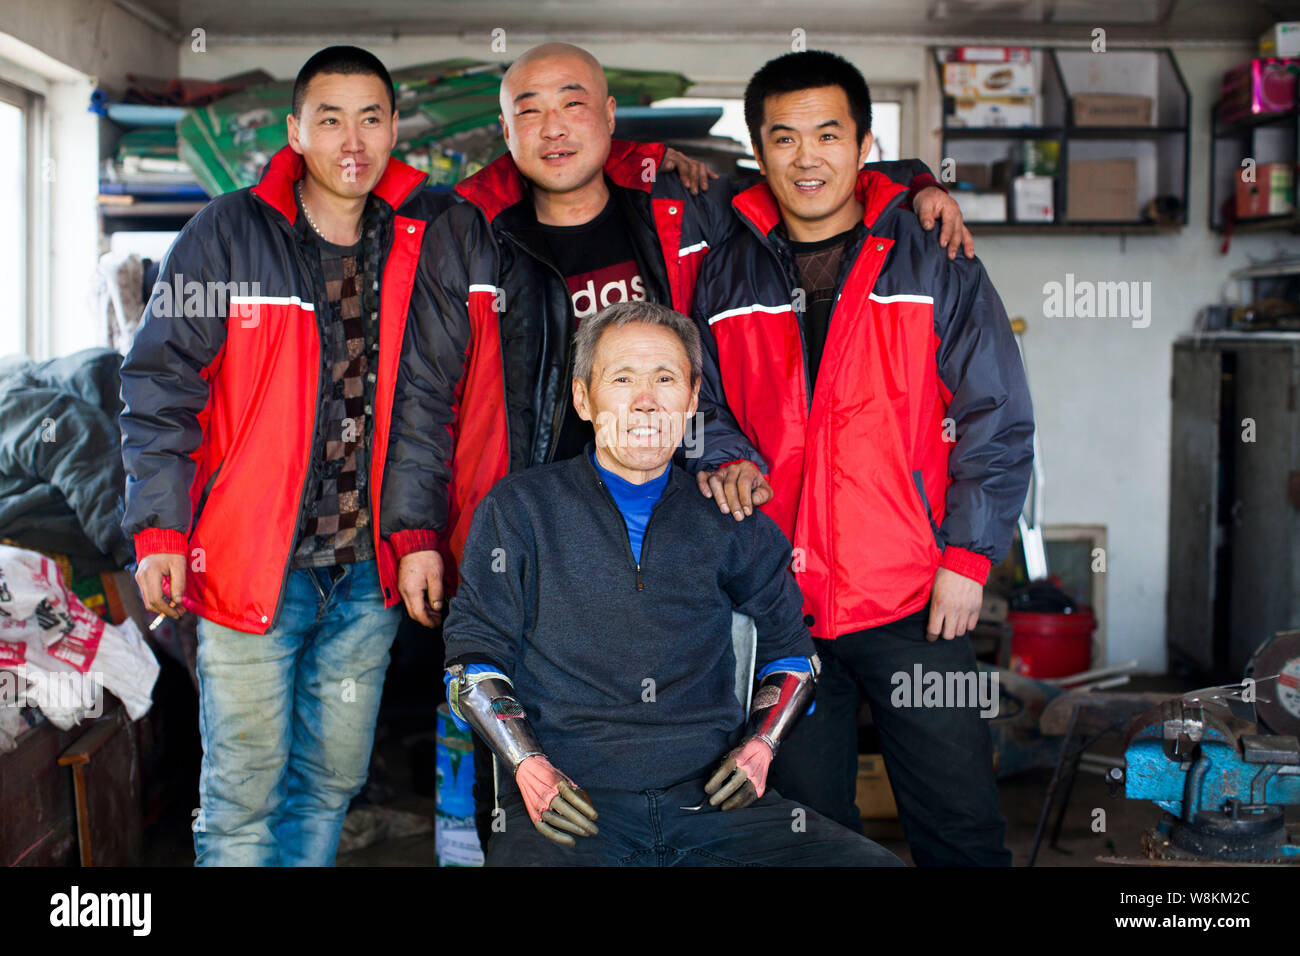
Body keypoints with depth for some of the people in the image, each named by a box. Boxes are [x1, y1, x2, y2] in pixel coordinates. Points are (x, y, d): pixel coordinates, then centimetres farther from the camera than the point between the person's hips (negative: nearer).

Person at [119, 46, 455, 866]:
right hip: (253, 561, -3)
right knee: (242, 798, 1)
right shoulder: (229, 234, -3)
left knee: (331, 782, 14)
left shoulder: (422, 237, 5)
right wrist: (161, 527, -11)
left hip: (368, 571, 4)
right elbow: (160, 384, -2)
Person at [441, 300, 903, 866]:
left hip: (713, 797, 3)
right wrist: (528, 767, -8)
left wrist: (759, 747, 6)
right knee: (527, 852, -37)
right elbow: (475, 651, 7)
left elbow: (788, 644, 24)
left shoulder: (728, 521, 13)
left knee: (874, 863, -19)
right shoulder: (519, 509, 8)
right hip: (570, 802, -2)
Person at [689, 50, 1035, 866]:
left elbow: (997, 422, 0)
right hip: (780, 608, 2)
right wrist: (723, 457, -4)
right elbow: (699, 398, 18)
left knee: (960, 827, 4)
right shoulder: (726, 278, 8)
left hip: (916, 602, -2)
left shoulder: (934, 261, 1)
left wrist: (967, 556, -7)